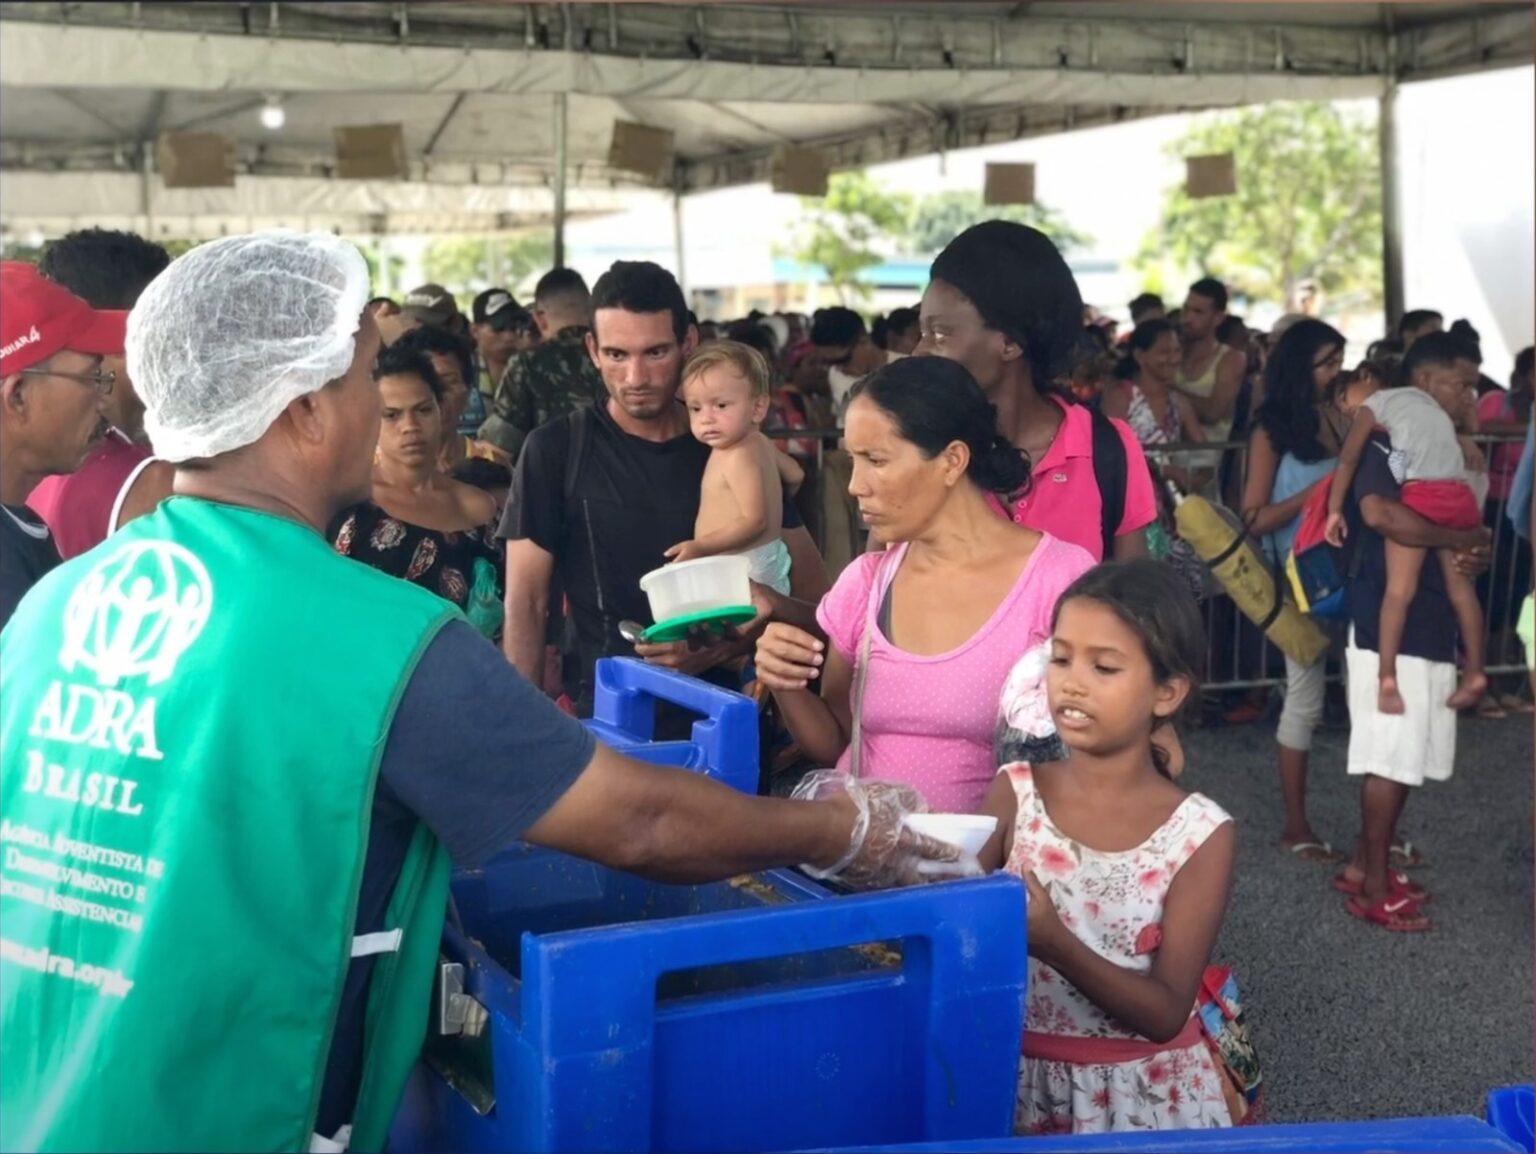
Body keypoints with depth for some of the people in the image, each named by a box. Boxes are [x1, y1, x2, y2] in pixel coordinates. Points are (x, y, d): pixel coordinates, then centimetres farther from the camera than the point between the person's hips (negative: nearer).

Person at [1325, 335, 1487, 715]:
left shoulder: (1380, 400, 18)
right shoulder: (1437, 413, 34)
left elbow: (1349, 456, 9)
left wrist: (1335, 507, 9)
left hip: (1420, 495, -5)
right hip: (1460, 497, 5)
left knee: (1400, 588, -8)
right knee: (1461, 588, 16)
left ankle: (1387, 677, -16)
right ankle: (1474, 672, 22)